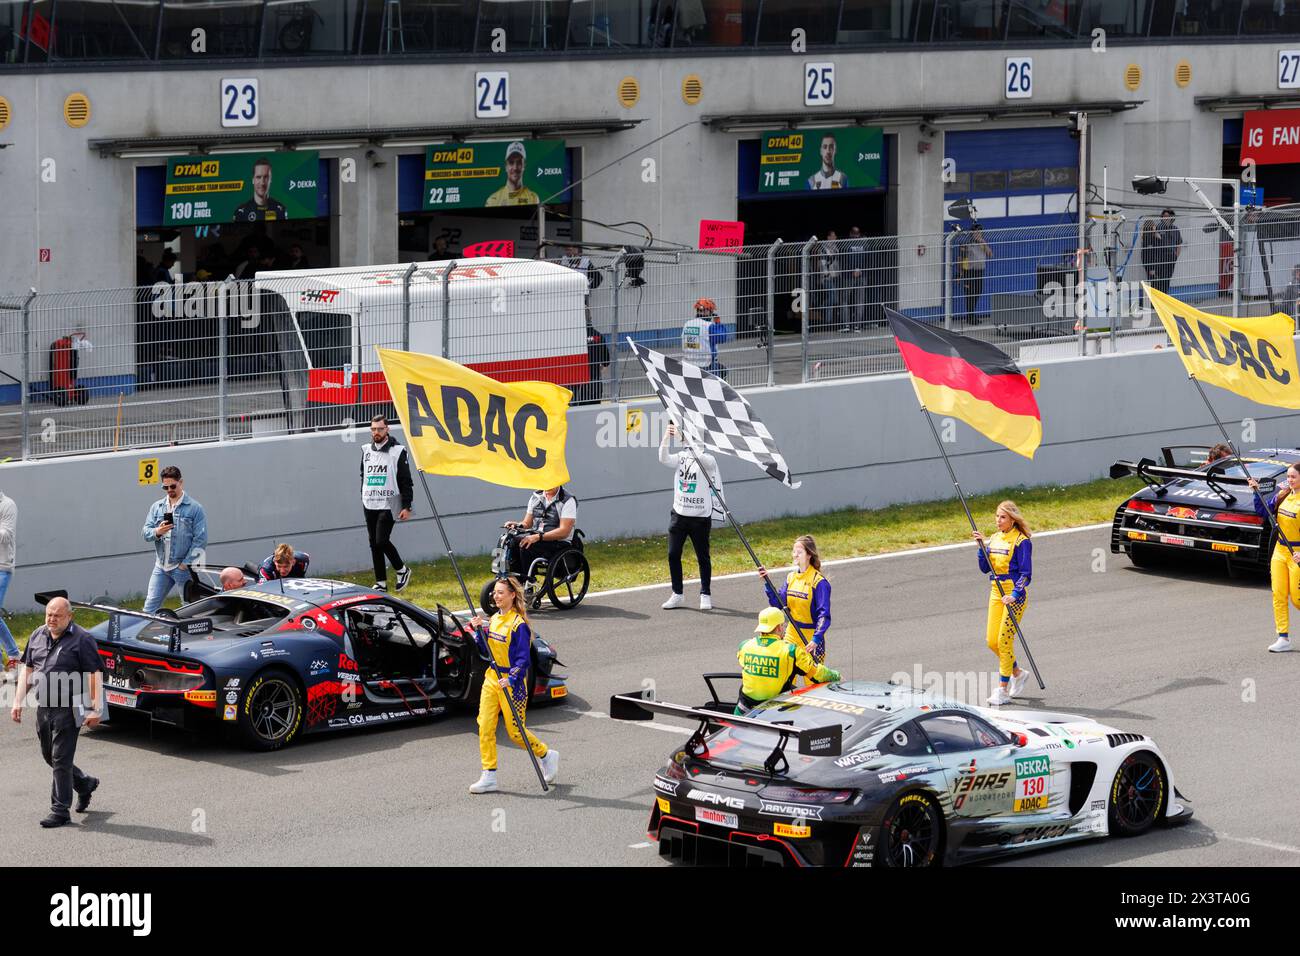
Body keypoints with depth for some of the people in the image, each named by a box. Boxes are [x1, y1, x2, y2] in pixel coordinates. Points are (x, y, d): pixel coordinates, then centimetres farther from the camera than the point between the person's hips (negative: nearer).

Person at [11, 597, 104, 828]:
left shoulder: (82, 640, -10)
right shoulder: (38, 636, 10)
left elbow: (95, 674, -12)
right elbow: (27, 669, 17)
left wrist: (95, 709, -17)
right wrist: (18, 701, 11)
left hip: (68, 709, -7)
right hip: (43, 708, 7)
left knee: (61, 758, -6)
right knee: (49, 755, 17)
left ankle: (60, 810, 1)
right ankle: (85, 783, 38)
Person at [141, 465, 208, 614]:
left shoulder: (195, 508, -2)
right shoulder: (156, 507, 12)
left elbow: (200, 539, -6)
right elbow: (145, 532, 8)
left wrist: (186, 563, -12)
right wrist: (157, 532, -16)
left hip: (183, 568, -4)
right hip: (161, 567, 4)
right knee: (150, 606, -1)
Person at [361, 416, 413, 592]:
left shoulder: (397, 451, -4)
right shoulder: (366, 450, 11)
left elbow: (406, 481, -4)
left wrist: (406, 507, -9)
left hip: (388, 505, -6)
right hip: (369, 505, 6)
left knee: (381, 541, -15)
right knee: (374, 544, 5)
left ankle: (402, 570, 6)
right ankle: (381, 582, 11)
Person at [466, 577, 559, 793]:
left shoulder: (519, 624, -16)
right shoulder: (494, 619, 8)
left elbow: (523, 659, -17)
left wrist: (511, 679, -29)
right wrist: (479, 630, -1)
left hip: (512, 682, -7)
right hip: (492, 678, 7)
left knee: (515, 732, 0)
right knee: (485, 727, -1)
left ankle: (547, 755, 26)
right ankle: (489, 777, 2)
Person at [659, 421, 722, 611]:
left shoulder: (708, 459, -5)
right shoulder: (681, 457, 7)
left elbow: (699, 457, -27)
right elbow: (664, 459, -11)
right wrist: (667, 437, -24)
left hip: (700, 517, -4)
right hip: (679, 514, 4)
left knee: (703, 556, 3)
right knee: (673, 555, 2)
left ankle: (705, 595, 15)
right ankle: (677, 595, 13)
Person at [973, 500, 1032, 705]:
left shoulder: (1021, 541, -10)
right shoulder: (994, 539, 11)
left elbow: (1026, 574, -14)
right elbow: (985, 568, 10)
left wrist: (1014, 595, -26)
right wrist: (982, 546, -2)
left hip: (1015, 594, -7)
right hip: (996, 593, 7)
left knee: (1004, 641, -9)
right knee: (992, 641, 5)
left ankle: (1003, 691, -2)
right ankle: (1018, 673, 28)